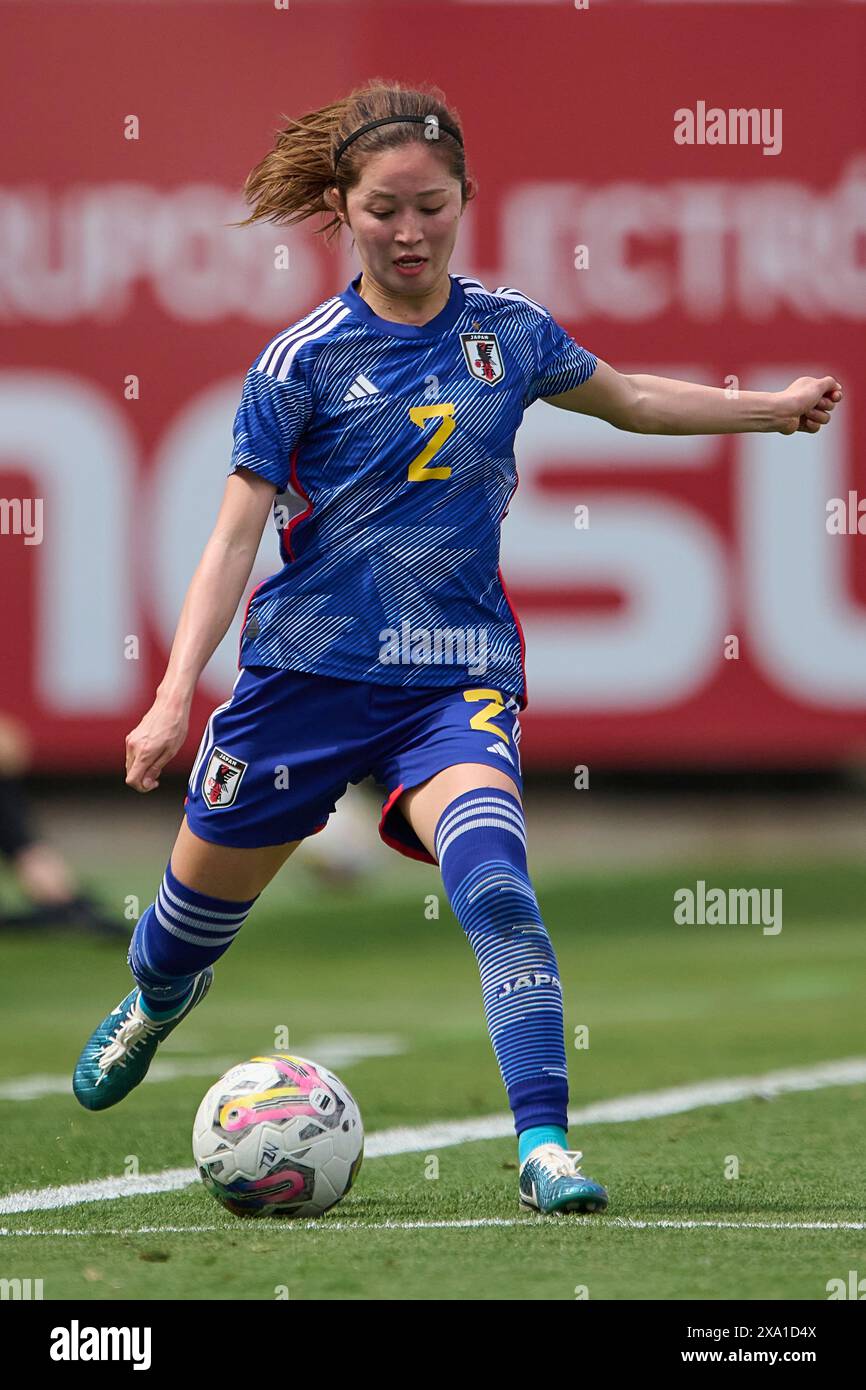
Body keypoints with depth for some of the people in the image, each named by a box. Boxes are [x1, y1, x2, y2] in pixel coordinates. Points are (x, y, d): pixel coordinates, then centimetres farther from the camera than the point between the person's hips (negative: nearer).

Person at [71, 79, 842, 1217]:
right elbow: (235, 537, -8)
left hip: (458, 674, 1)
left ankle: (545, 1144, -31)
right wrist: (175, 696, -17)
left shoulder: (508, 331, 3)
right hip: (308, 668, -1)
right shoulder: (305, 358, -7)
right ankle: (155, 1004, 51)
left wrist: (776, 406, 22)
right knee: (202, 902, 13)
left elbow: (630, 401, 24)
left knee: (491, 873, -28)